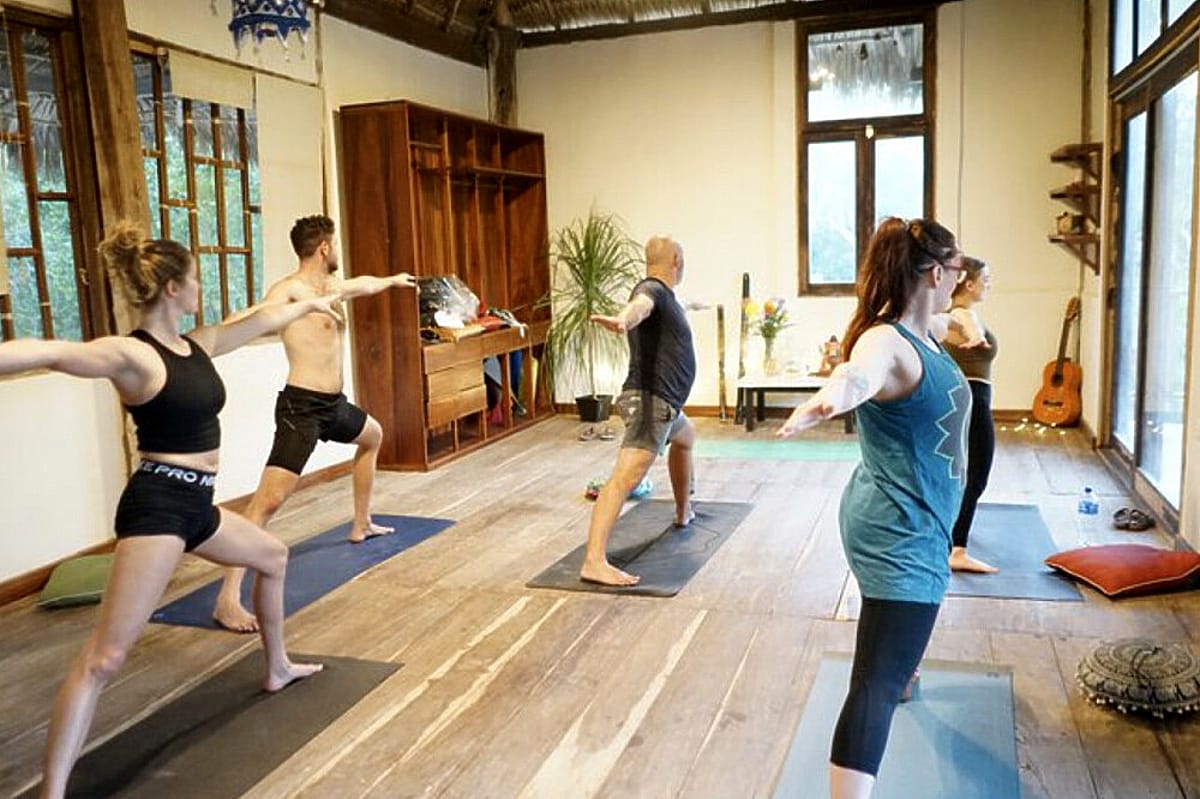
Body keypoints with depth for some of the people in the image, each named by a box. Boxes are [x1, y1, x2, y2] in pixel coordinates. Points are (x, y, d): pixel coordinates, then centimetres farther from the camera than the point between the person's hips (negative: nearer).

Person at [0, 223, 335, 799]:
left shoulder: (197, 346, 9)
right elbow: (50, 353, -32)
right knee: (105, 656, -13)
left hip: (194, 504, 10)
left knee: (273, 557, 30)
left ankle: (276, 669, 49)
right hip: (156, 504, -10)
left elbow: (261, 321, 23)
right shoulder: (131, 355, -16)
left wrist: (309, 304, 38)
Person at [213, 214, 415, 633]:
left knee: (372, 436, 35)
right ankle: (228, 599, -17)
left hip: (333, 403, 11)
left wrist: (394, 279, 55)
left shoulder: (333, 285, 13)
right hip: (301, 406, -11)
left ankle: (361, 525, 51)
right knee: (269, 500, -17)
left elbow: (364, 285, 36)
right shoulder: (289, 289, -15)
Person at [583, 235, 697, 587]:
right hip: (651, 400, -12)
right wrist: (622, 320, -63)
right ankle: (594, 562, -34)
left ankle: (683, 512, 56)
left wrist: (685, 308, 70)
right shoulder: (651, 289, -12)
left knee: (685, 437, 38)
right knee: (626, 477, -23)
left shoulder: (665, 295, 19)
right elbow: (639, 305, -39)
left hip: (665, 403, 12)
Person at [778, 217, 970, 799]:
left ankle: (903, 671, 71)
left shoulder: (921, 336, 3)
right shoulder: (885, 342, -26)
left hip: (915, 524, 11)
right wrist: (831, 396, -75)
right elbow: (859, 374, -53)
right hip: (899, 532, -11)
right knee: (877, 683, -16)